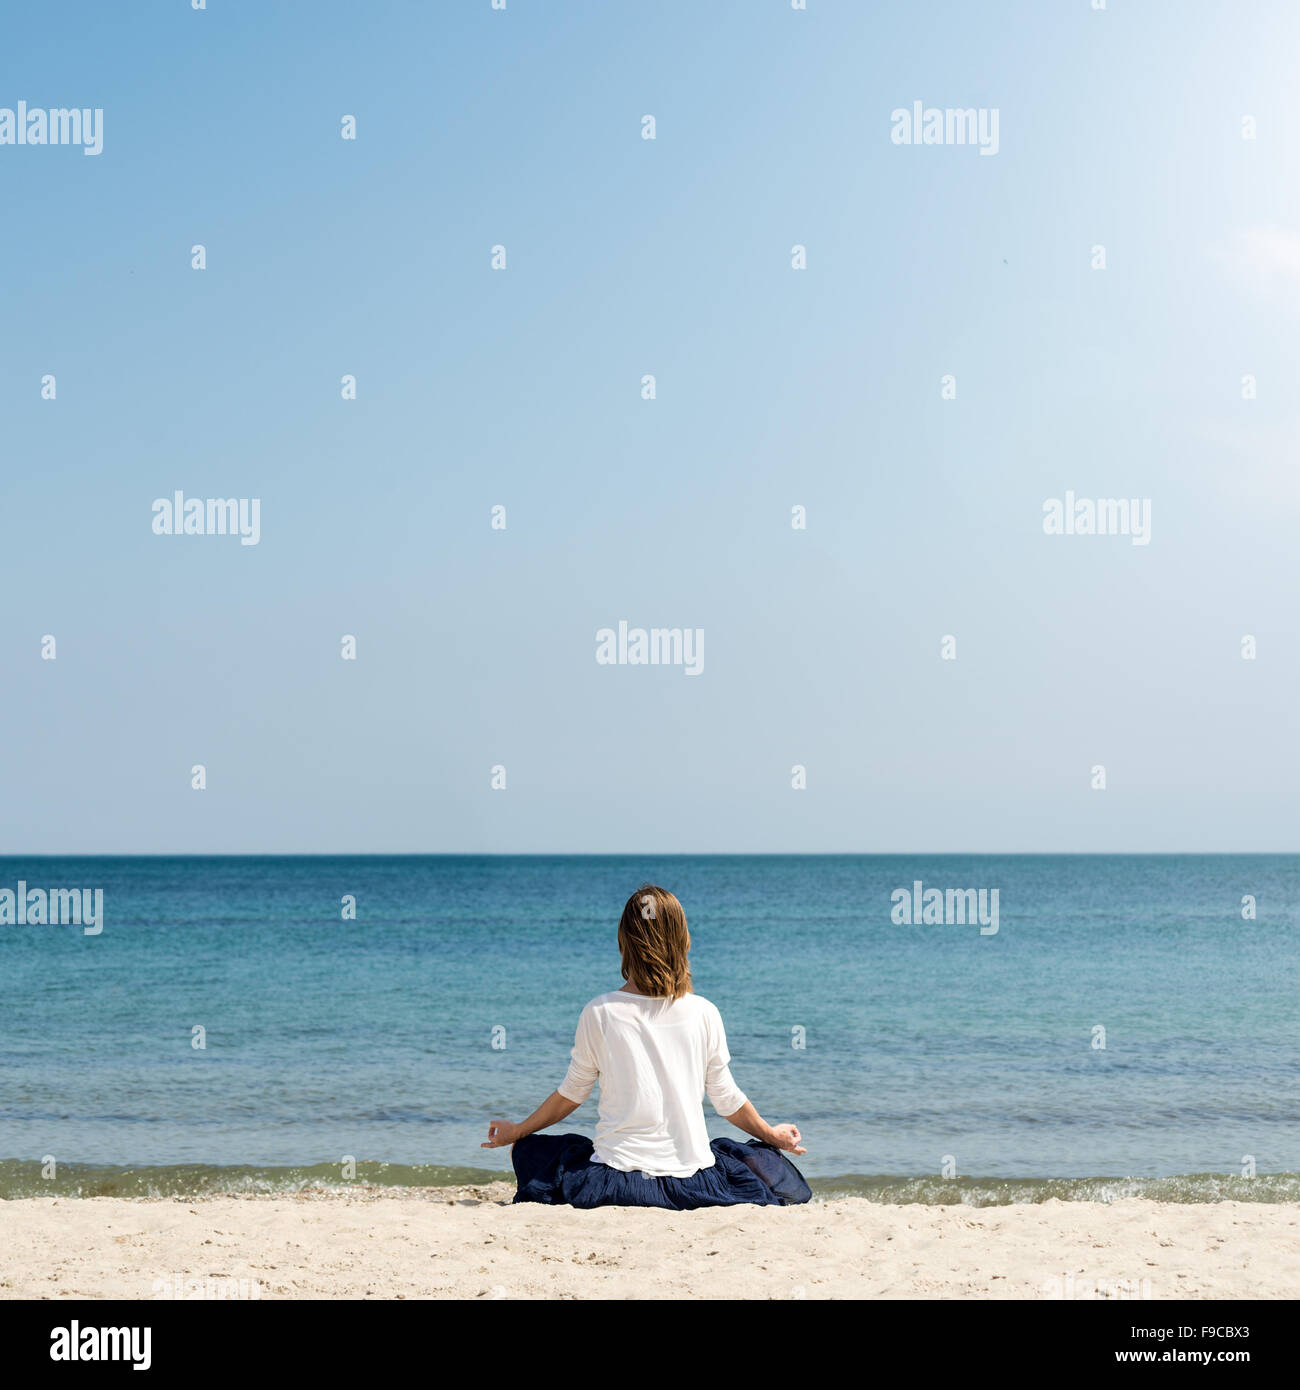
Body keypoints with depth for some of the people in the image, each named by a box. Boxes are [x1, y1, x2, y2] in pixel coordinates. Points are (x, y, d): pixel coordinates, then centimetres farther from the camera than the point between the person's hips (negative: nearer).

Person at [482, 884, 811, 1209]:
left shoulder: (600, 1013, -5)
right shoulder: (703, 1013, -2)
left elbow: (571, 1095, 6)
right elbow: (728, 1100, 8)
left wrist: (515, 1132, 23)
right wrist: (772, 1135, 28)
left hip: (615, 1180, -1)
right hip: (691, 1180, 1)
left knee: (528, 1149, 24)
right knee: (765, 1157, 30)